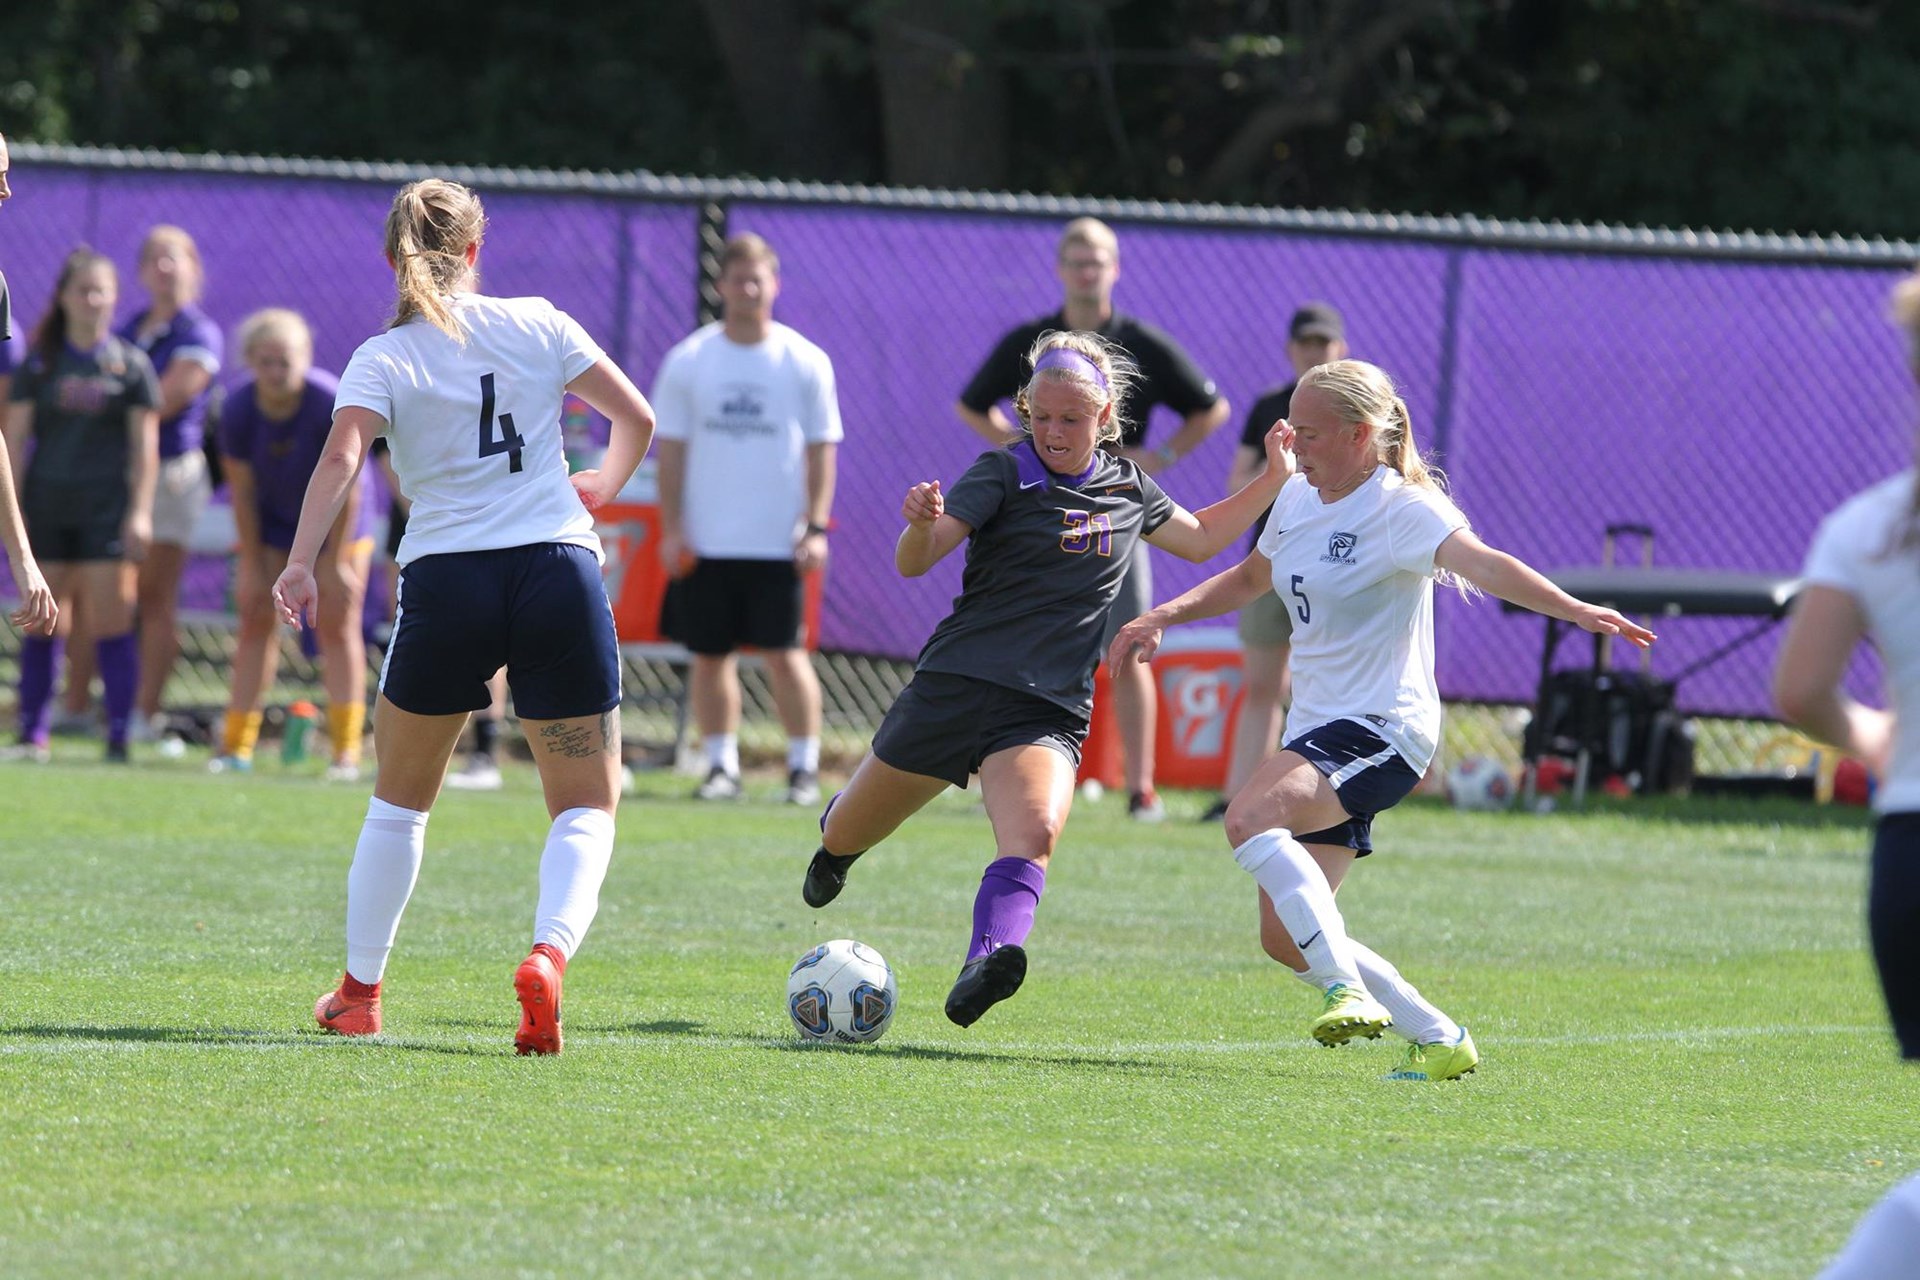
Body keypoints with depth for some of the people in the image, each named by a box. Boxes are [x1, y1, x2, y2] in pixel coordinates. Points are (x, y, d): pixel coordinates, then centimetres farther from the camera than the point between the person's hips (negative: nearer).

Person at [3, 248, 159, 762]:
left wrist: (140, 511, -4)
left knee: (111, 620, -6)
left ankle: (119, 734, -2)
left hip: (107, 506, -2)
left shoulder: (130, 363, 5)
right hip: (47, 505, 2)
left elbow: (144, 444, 4)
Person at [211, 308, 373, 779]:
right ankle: (236, 746, 5)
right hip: (272, 520, 3)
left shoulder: (332, 404, -28)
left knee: (337, 626, -5)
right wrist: (252, 566, -9)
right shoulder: (239, 411, -20)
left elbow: (345, 487, -21)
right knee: (256, 621, 0)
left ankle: (347, 750, -3)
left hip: (338, 518, -3)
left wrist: (335, 563, -18)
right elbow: (242, 492, -11)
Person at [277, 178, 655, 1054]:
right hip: (560, 571, 0)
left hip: (446, 585, 0)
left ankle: (359, 990, 26)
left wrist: (299, 563, -20)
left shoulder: (382, 360, 3)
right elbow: (637, 418, 12)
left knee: (400, 799, 21)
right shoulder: (537, 325, 7)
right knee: (587, 807, 7)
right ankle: (549, 951, -21)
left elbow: (341, 456, -15)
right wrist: (603, 485, 30)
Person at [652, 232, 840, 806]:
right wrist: (672, 529, -2)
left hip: (779, 543, -2)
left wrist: (815, 526, -4)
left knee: (786, 654, -4)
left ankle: (805, 768, 4)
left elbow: (821, 450, 3)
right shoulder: (688, 361, 4)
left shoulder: (806, 362, 1)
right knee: (710, 656, 4)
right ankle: (721, 766, 13)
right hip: (706, 540, 2)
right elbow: (671, 449, 5)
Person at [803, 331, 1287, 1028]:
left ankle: (987, 961, -51)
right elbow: (913, 562, -15)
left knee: (1035, 833, -30)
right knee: (849, 836, 16)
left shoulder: (1128, 486, 10)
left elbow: (1202, 538, 31)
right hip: (955, 684, -2)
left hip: (1048, 711, 2)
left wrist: (1276, 480, 20)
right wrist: (922, 524, -38)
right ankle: (835, 840, 53)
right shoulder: (1005, 472, -5)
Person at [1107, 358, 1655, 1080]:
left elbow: (1482, 565, -32)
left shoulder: (1401, 509, -14)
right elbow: (1249, 579, 31)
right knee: (1285, 940, 4)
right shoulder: (1300, 498, 11)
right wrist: (1160, 618, 20)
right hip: (1316, 731, 9)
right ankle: (1438, 1038, 13)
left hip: (1384, 729, -9)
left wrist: (1574, 610, -48)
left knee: (1250, 817, -34)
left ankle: (1350, 990, -35)